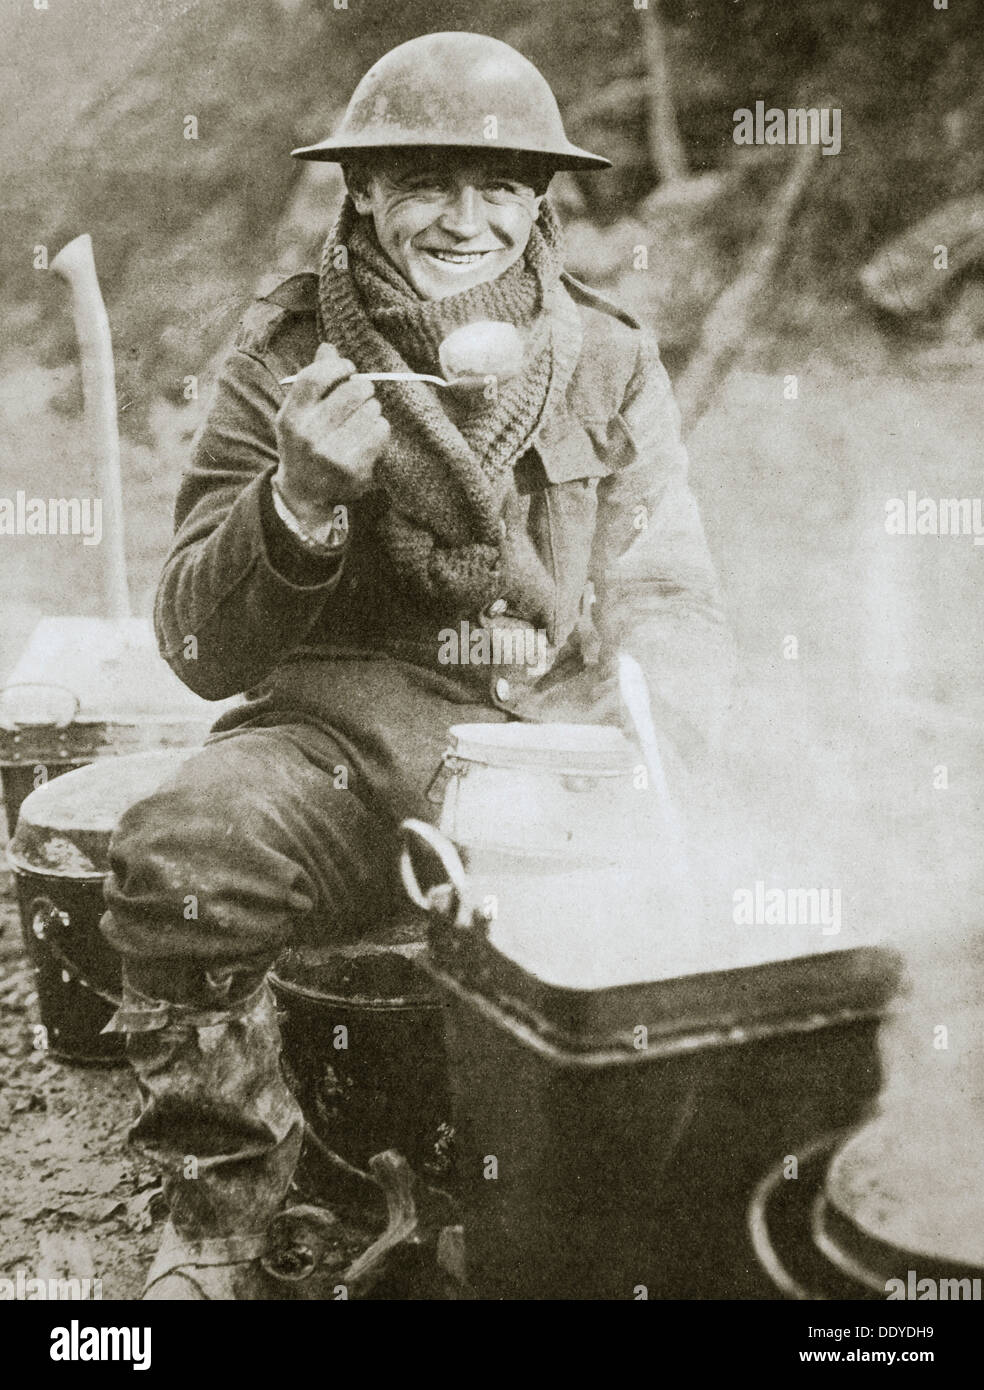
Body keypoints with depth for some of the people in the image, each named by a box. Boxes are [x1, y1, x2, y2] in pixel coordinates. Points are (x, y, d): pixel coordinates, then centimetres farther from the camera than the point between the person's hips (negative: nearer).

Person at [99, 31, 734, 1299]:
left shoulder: (610, 366, 9)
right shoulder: (284, 358, 5)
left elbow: (672, 608, 6)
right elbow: (201, 652, 1)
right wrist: (298, 503, -20)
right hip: (339, 733, -1)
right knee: (175, 854, -31)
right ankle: (214, 1222, -7)